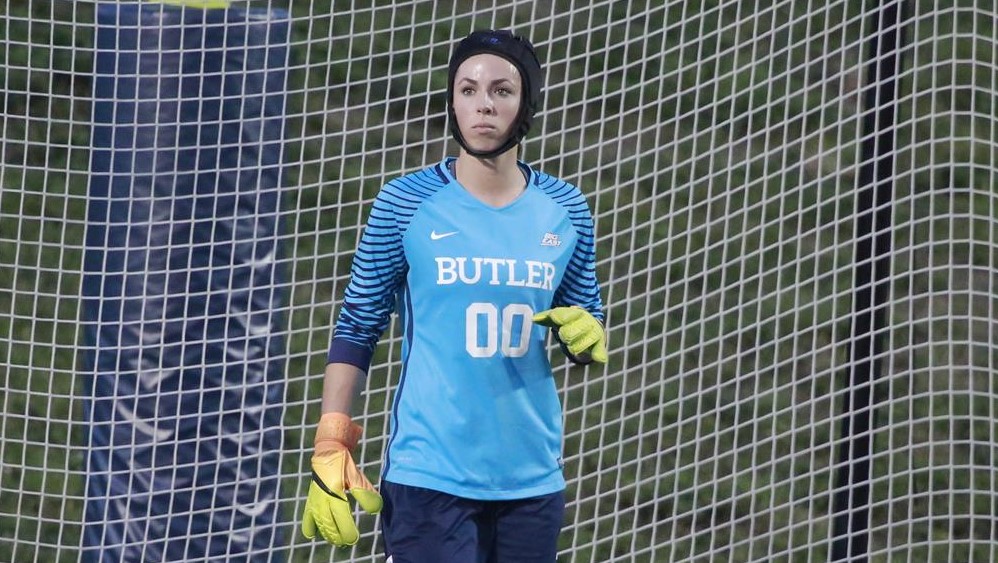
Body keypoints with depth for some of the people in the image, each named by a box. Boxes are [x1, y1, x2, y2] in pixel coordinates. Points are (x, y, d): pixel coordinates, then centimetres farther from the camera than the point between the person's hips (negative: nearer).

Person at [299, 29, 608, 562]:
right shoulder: (407, 202, -5)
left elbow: (588, 315, 16)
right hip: (428, 478, -4)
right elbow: (356, 329, -1)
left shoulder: (565, 209, 4)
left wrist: (588, 337, -8)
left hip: (533, 483, 4)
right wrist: (330, 450, -8)